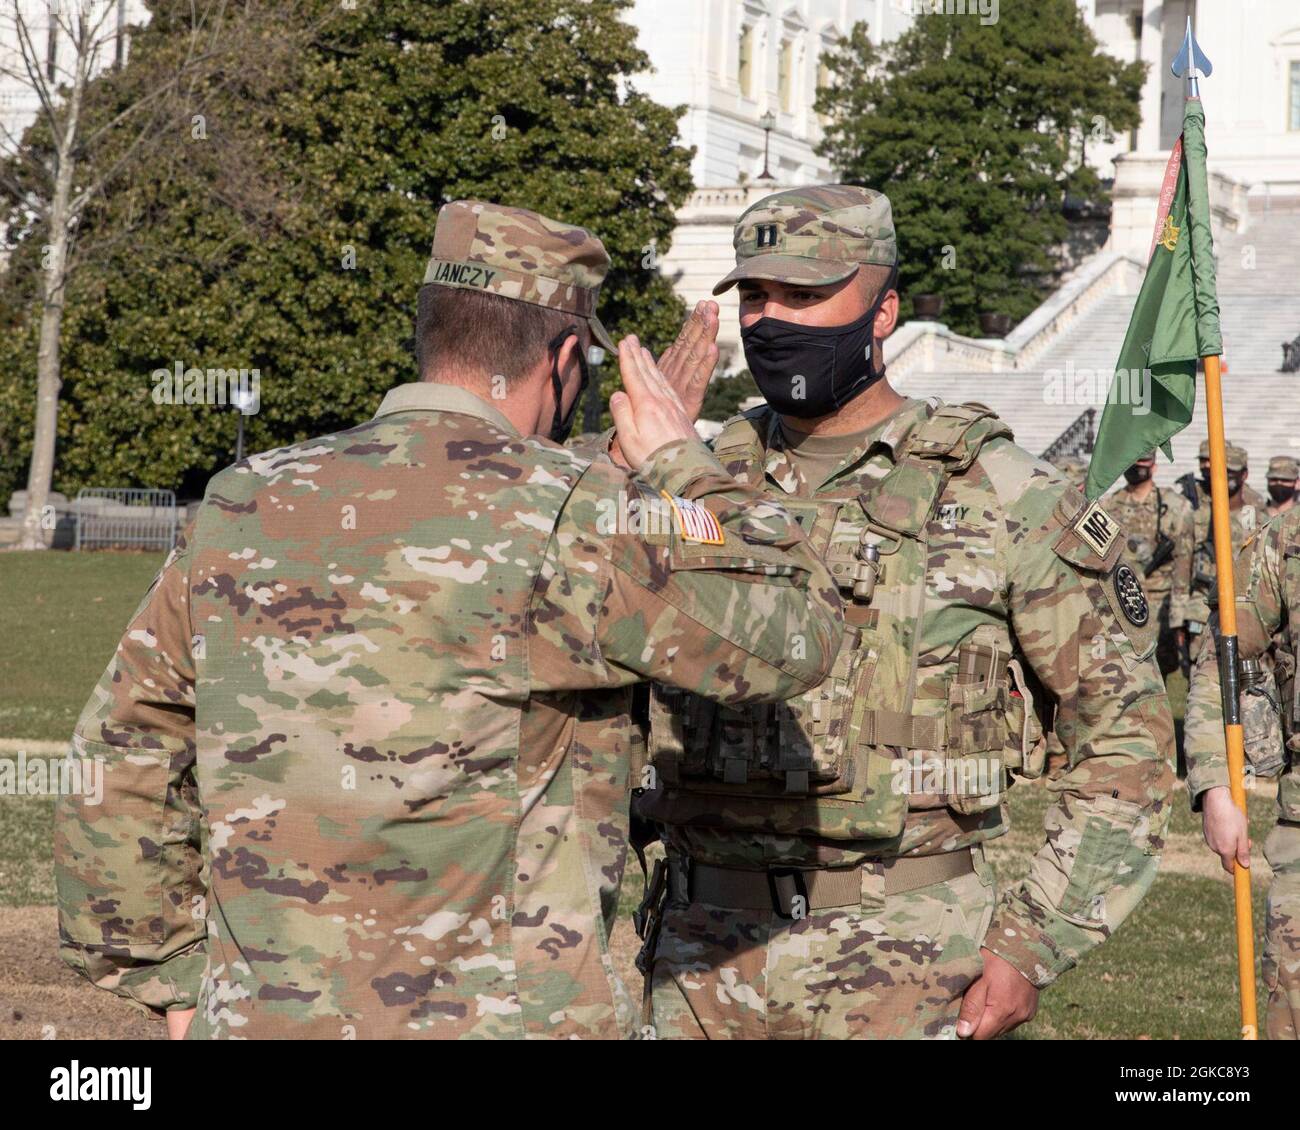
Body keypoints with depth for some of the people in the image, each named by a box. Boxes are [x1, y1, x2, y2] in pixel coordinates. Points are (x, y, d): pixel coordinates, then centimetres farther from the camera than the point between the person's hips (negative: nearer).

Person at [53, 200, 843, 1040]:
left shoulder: (240, 509, 5)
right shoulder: (560, 515, -11)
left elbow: (122, 767, 11)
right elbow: (792, 632, -3)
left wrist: (173, 985, 21)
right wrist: (685, 466, 10)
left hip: (254, 1013, 5)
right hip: (496, 1016, -5)